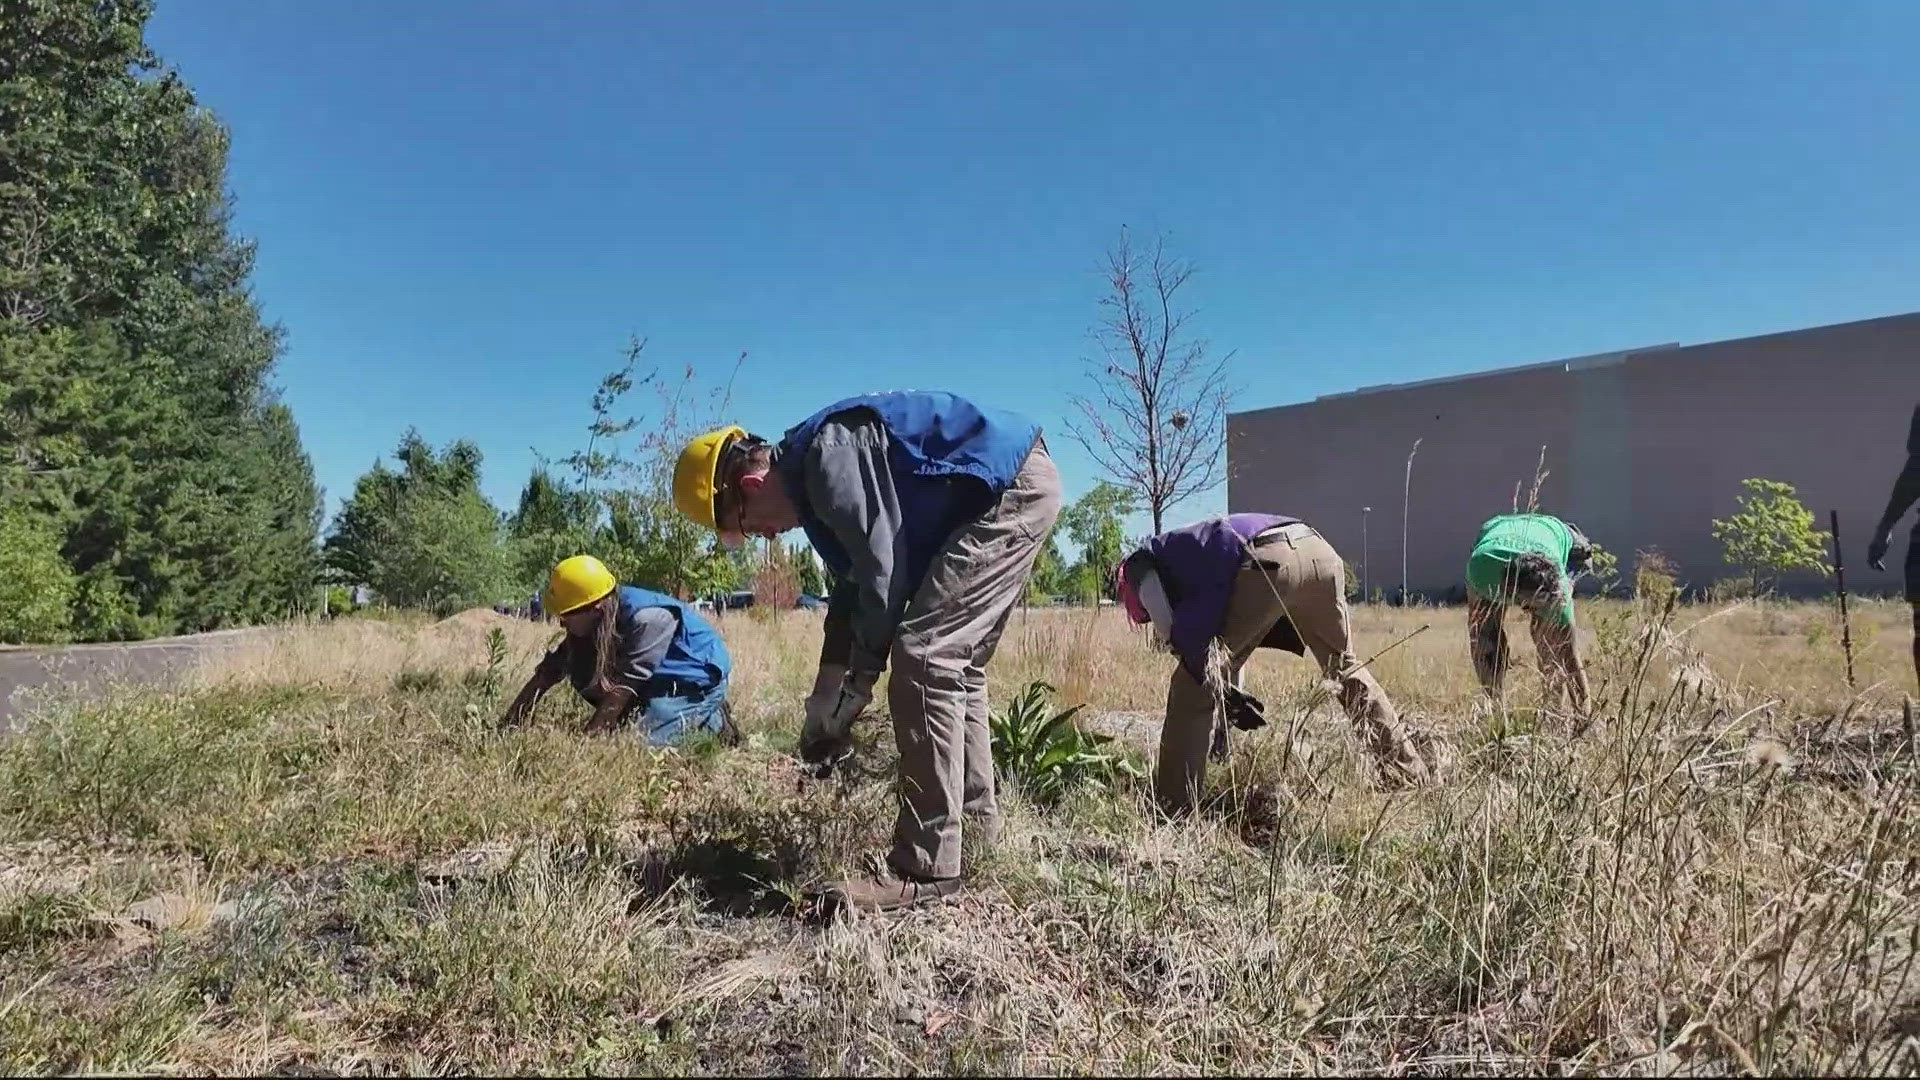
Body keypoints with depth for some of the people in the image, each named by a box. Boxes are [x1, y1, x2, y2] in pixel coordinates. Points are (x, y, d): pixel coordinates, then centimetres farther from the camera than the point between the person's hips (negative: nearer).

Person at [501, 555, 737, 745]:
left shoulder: (646, 618, -31)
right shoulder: (590, 624, -7)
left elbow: (624, 685, -31)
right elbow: (549, 671, -5)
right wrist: (509, 724, -10)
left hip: (700, 679, -9)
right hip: (662, 679, 9)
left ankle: (713, 722, -2)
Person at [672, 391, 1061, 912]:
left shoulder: (825, 457, -18)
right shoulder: (812, 477, 14)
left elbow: (884, 573, -18)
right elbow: (854, 583, 20)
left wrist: (854, 684, -6)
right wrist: (825, 701, 19)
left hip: (1015, 487, -11)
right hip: (1018, 488, 11)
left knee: (922, 656, -15)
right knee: (954, 662, 16)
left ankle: (925, 865, -12)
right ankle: (975, 817, 28)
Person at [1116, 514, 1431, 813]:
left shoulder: (1139, 564, 24)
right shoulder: (1190, 548, 42)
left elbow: (1172, 633, 9)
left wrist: (1225, 696, 18)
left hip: (1267, 561, -7)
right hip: (1319, 551, 8)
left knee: (1193, 686, 6)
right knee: (1345, 668, 27)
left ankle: (1173, 803, 6)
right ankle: (1410, 774, 35)